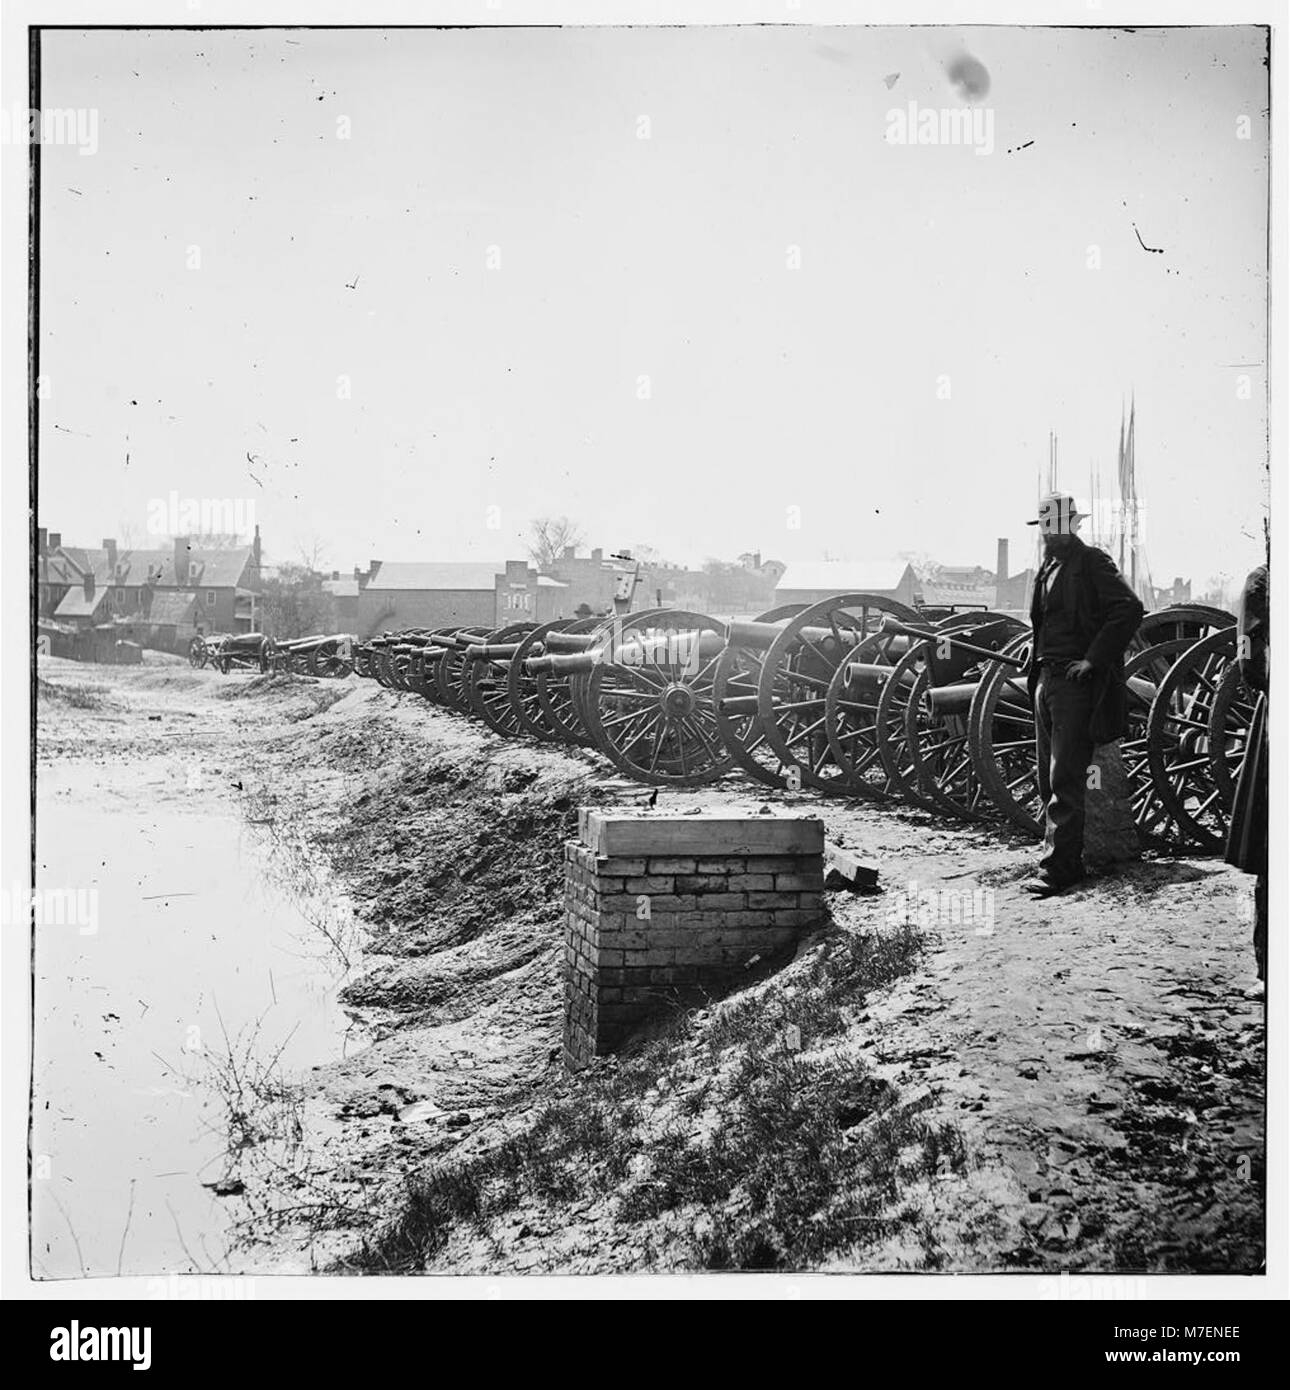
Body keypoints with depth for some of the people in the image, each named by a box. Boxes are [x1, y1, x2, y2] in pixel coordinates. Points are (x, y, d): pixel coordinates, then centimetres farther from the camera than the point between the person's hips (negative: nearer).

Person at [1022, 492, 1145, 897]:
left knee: (1064, 778, -11)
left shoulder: (1092, 562, -6)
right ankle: (1068, 858, 19)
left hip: (1077, 682, -9)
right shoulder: (1048, 568, 18)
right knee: (1048, 777, 10)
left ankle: (1057, 867, -11)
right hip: (1046, 679, 9)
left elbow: (1130, 609, -16)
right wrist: (1037, 666, 15)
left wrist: (1093, 659, -19)